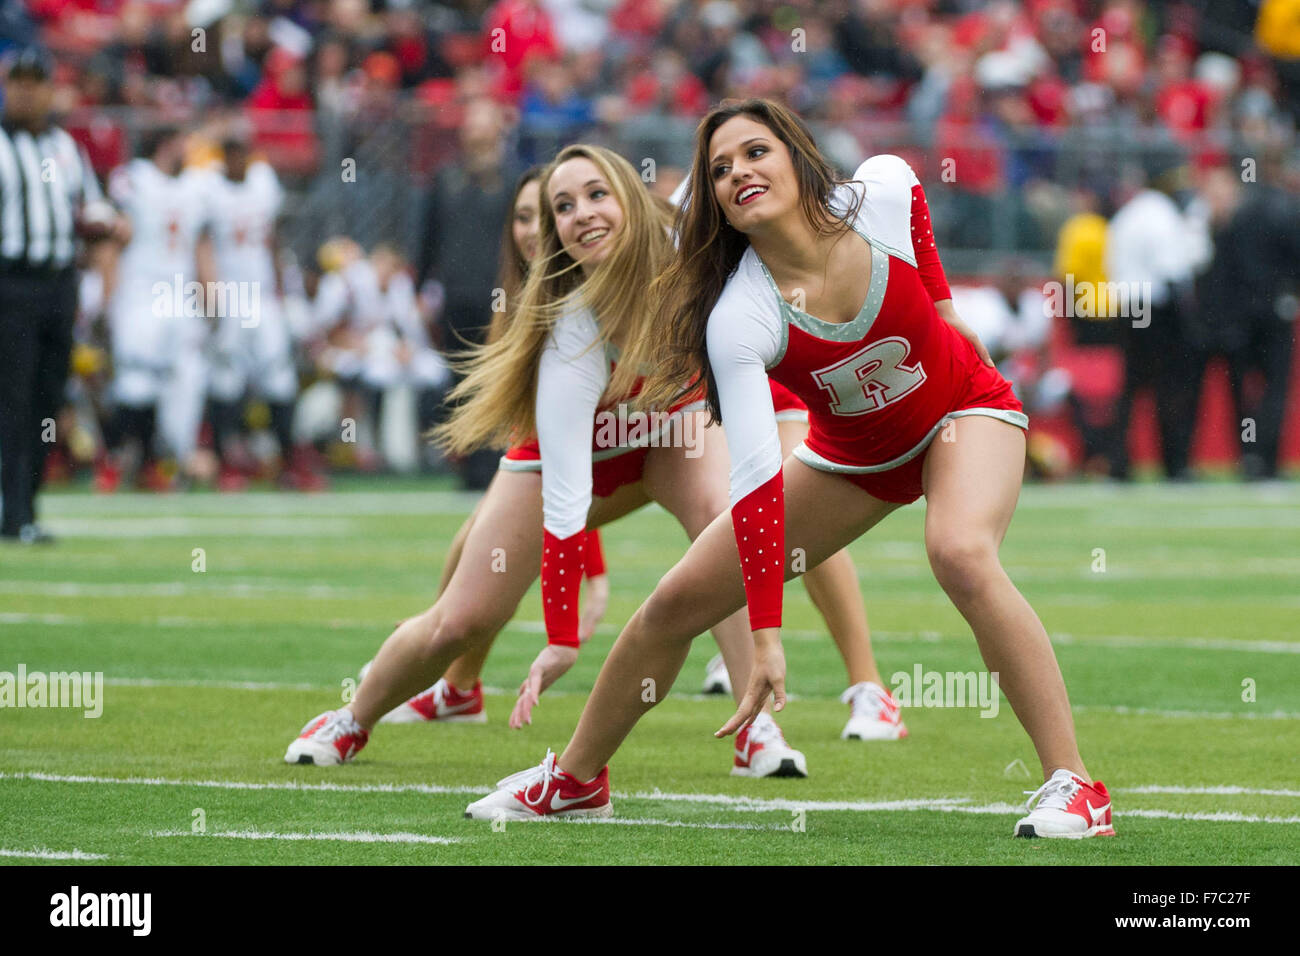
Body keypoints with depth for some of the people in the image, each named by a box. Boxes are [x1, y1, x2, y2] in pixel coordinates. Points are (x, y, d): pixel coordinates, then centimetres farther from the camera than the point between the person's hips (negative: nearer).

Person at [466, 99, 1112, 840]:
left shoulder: (887, 192, -28)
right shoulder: (737, 320, -29)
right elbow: (755, 477, -33)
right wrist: (766, 635, -38)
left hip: (964, 414, -2)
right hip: (853, 454, 2)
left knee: (960, 553, -35)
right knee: (676, 604, 0)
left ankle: (1075, 786, -31)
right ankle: (576, 780, 25)